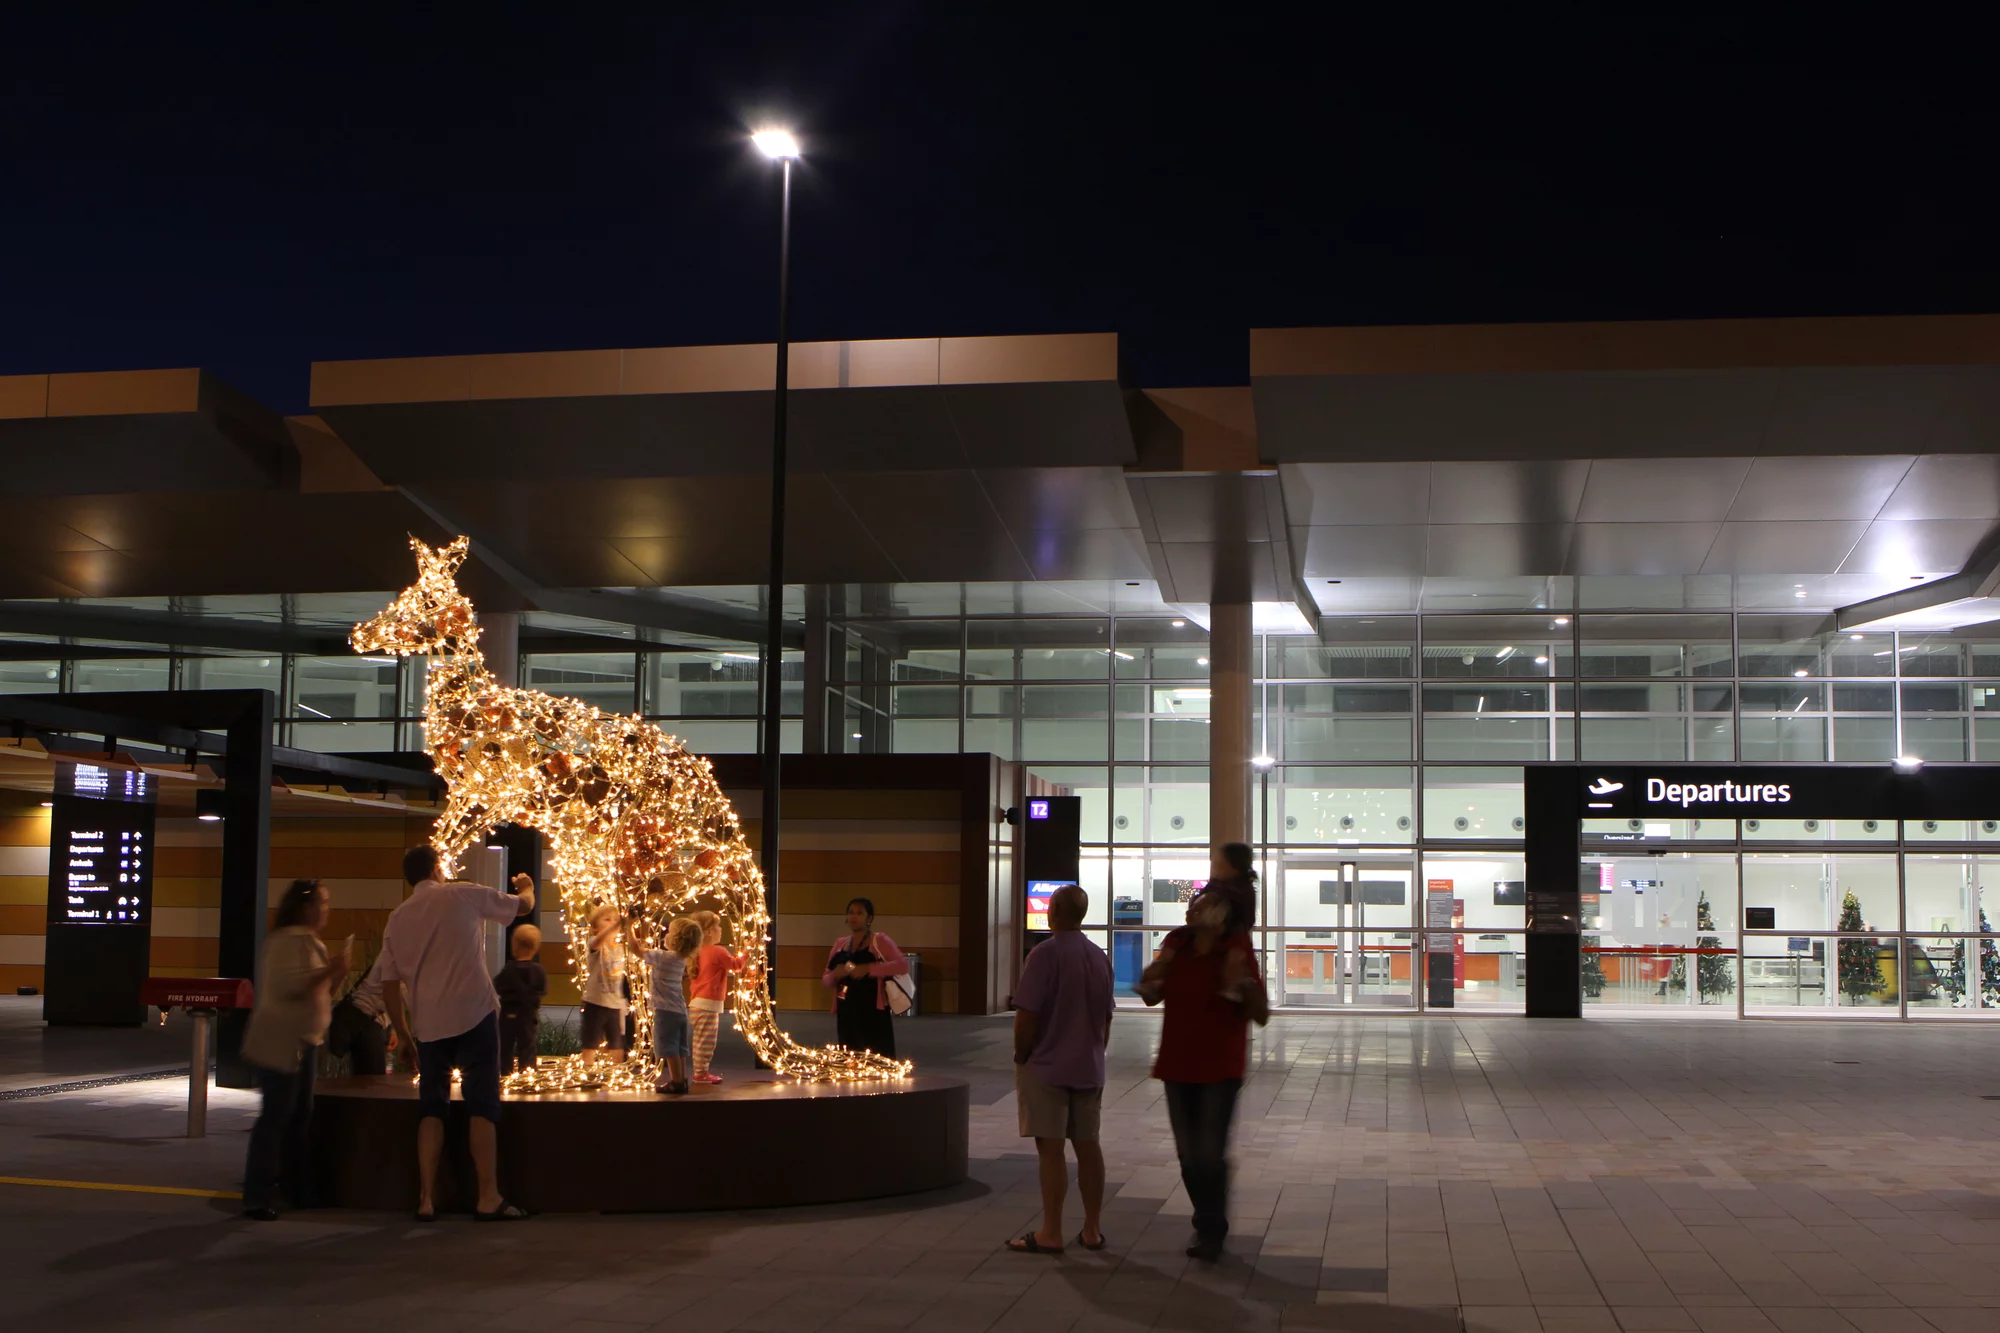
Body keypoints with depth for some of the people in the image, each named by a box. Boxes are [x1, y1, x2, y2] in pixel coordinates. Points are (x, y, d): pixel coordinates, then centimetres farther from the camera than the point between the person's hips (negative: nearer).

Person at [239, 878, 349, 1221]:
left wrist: (332, 977, 11)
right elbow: (287, 985, -26)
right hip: (281, 1042, -10)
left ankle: (299, 1191, 20)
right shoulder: (288, 941, -14)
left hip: (303, 1042, 10)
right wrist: (328, 971, -22)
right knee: (276, 1116, -9)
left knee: (300, 1117, 13)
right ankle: (257, 1198, -6)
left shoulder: (309, 941, 19)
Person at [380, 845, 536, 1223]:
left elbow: (390, 985, 12)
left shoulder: (397, 920, 11)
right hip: (474, 1014, -4)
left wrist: (403, 1033, 22)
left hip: (428, 1025, 4)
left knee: (432, 1107, 11)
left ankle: (426, 1199, 7)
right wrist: (527, 887, 35)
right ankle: (488, 1197, -2)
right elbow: (523, 905, 12)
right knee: (482, 1102, 0)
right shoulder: (464, 896, 0)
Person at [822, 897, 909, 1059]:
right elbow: (825, 981, 18)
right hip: (846, 1015, 6)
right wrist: (835, 975, -6)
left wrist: (869, 969, -21)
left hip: (873, 1015, -5)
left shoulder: (879, 941, 0)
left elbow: (903, 965, -13)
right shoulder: (840, 944, 15)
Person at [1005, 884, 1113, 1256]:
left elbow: (1026, 1015, -17)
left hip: (1046, 1068, -7)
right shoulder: (1100, 957, 8)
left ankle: (1050, 1233, 0)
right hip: (1089, 1068, 7)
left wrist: (1020, 1057, -5)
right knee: (1088, 1146, 11)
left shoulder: (1046, 954, -15)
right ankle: (1092, 1229, 17)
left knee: (1050, 1149, -3)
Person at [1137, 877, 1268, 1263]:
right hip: (1178, 1065, 5)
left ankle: (1212, 1234, 8)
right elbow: (1153, 997, 15)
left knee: (1211, 1154, -8)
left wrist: (1242, 983, -29)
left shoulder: (1237, 953, -13)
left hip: (1220, 1069, -5)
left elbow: (1262, 1015, -13)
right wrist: (1151, 977, -7)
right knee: (1188, 1155, 11)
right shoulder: (1175, 944, 0)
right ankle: (1207, 1227, 27)